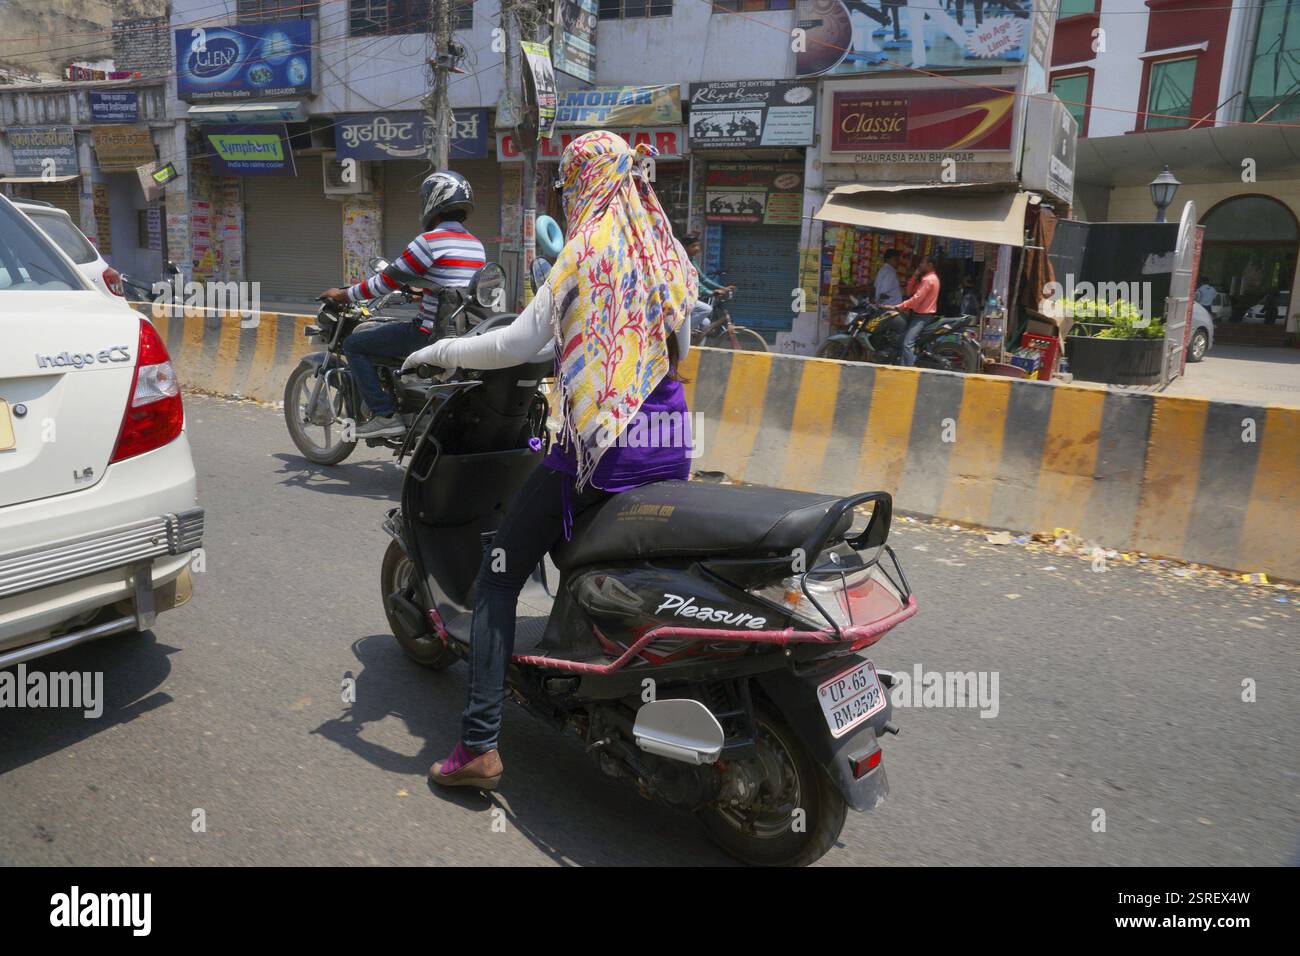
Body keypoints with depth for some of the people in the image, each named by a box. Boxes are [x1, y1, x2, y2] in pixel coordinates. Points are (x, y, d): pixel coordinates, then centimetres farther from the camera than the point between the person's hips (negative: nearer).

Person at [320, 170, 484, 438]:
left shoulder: (430, 241, -14)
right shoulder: (476, 244, 10)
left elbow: (388, 280, -10)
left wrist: (345, 295, 4)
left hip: (431, 332, -9)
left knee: (353, 344, 1)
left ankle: (385, 415, -8)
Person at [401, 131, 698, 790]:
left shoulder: (588, 253, -7)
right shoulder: (670, 253, 12)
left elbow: (518, 344, -12)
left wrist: (437, 352, 2)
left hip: (600, 440, -7)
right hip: (671, 440, 7)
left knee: (498, 577, 3)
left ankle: (479, 745, 1)